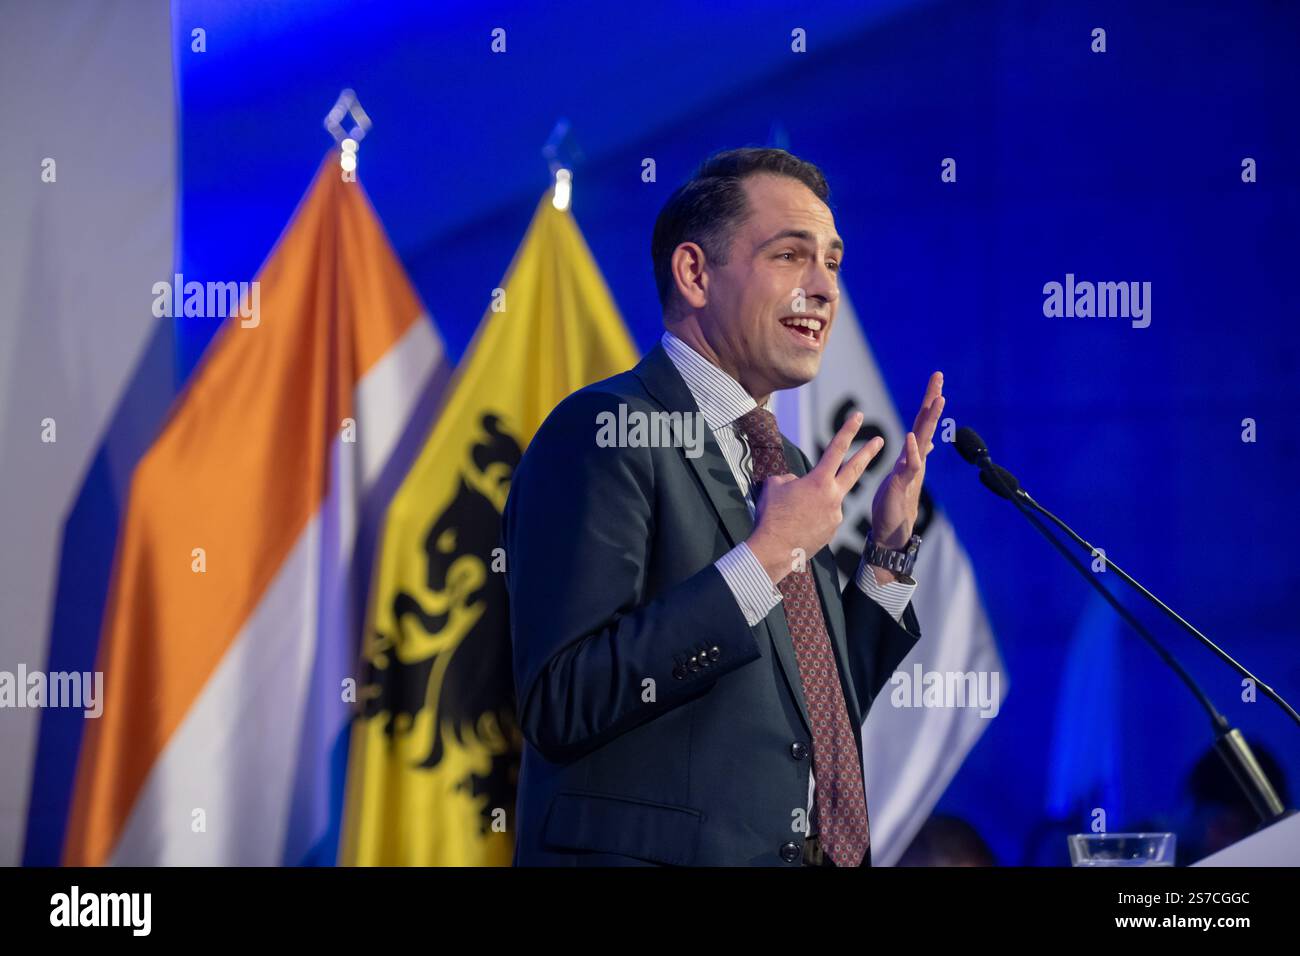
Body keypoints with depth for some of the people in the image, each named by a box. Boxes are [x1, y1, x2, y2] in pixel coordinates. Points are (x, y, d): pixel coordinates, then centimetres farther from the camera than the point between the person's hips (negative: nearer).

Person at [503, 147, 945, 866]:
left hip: (816, 850, 8)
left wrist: (889, 548, 7)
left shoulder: (780, 465, 14)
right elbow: (561, 705, -21)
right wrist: (764, 560, -19)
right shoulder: (604, 430, -10)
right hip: (654, 853, -8)